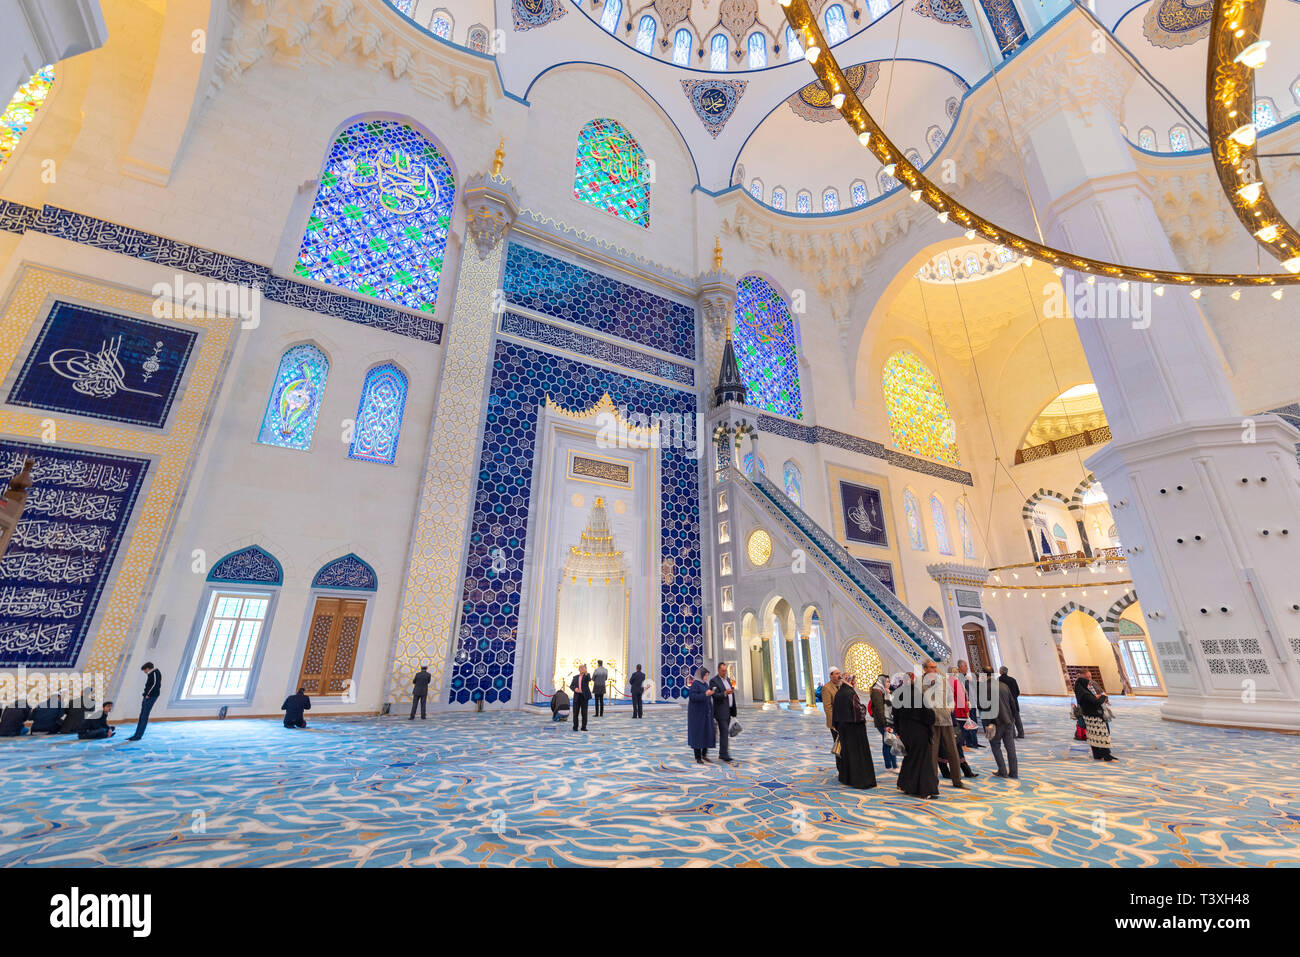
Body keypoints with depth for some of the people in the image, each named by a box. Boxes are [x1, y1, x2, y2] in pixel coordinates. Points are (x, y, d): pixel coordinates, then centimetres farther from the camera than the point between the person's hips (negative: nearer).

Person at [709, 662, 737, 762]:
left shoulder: (727, 679, 12)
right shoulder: (714, 681, -13)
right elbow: (715, 696, -22)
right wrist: (725, 693, -37)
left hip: (728, 710, 8)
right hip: (720, 711, -8)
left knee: (724, 732, 11)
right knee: (724, 733, -11)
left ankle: (722, 754, 18)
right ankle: (724, 755, -8)